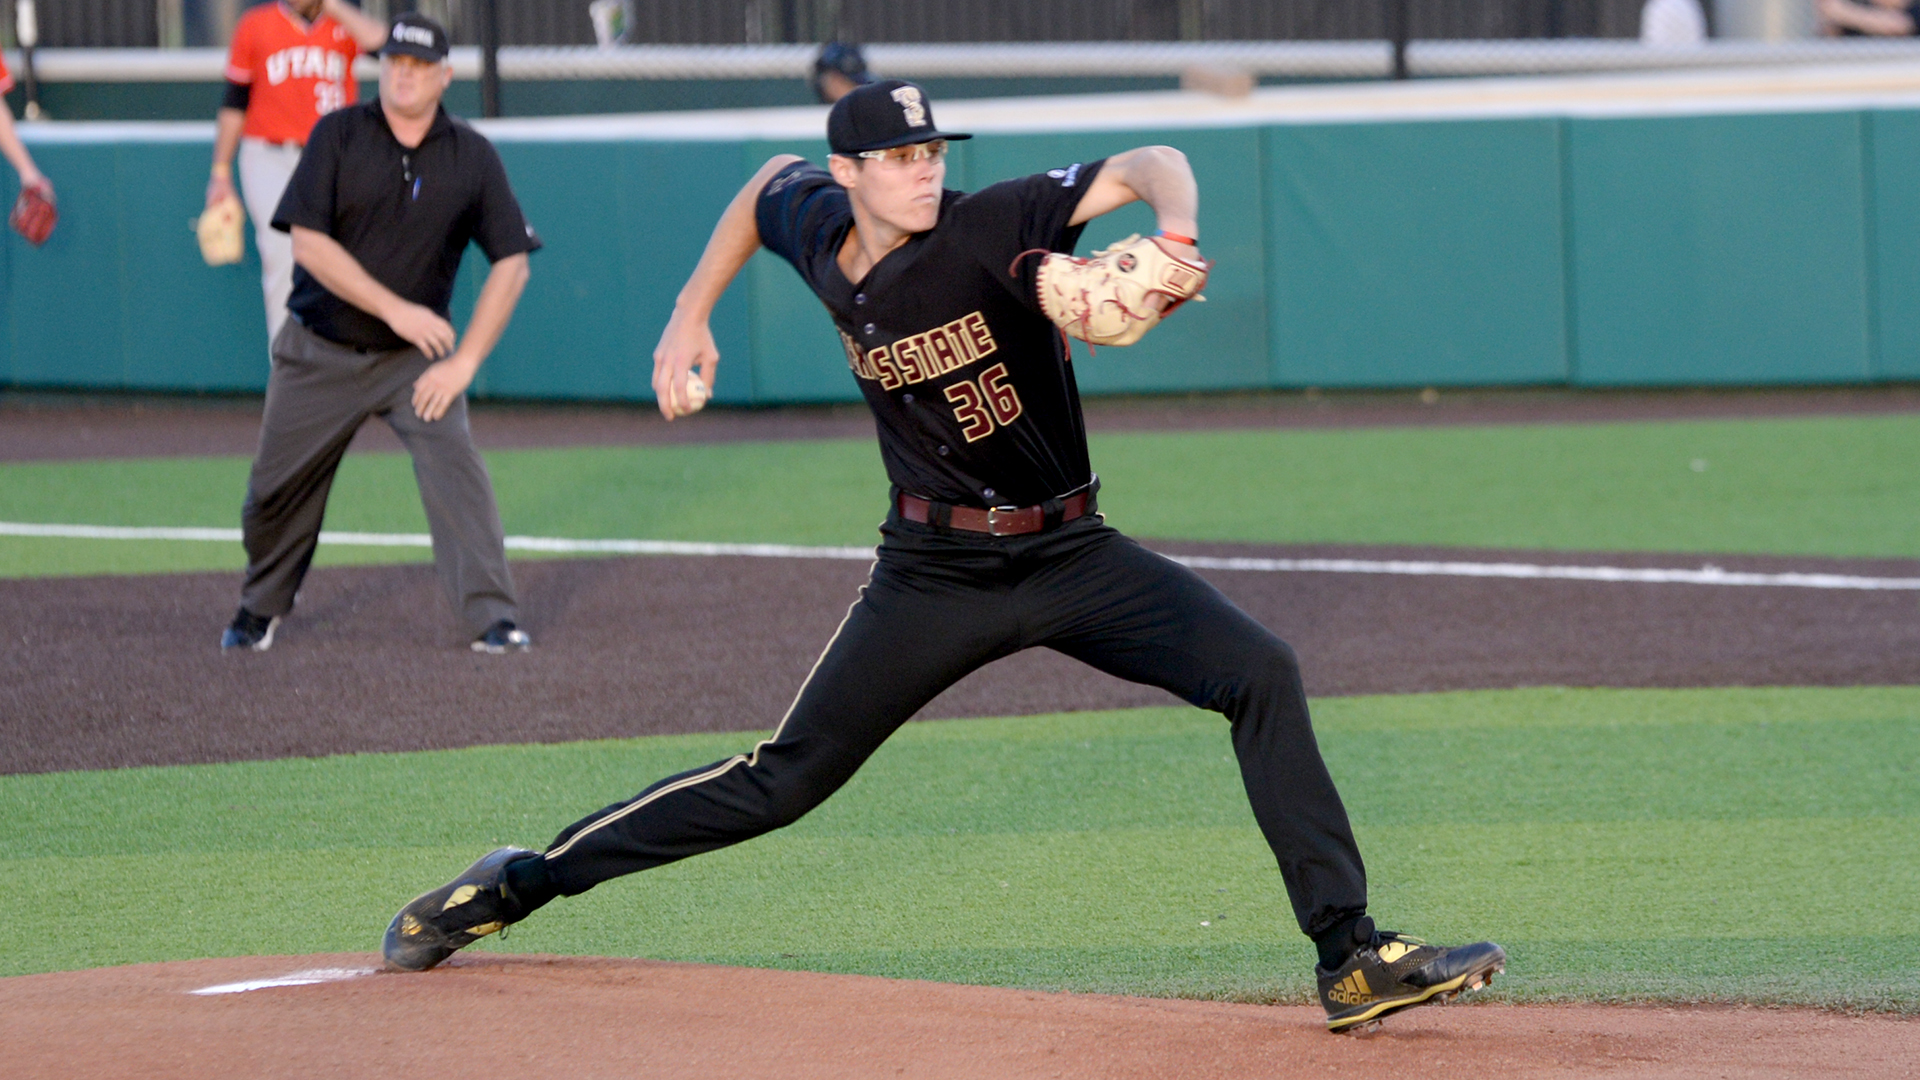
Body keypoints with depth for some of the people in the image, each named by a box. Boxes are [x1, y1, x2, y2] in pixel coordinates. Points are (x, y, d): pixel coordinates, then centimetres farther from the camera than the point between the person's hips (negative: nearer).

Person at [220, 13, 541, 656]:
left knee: (453, 462, -20)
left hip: (414, 358, 0)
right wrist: (396, 309, -21)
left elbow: (512, 264, -4)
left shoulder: (472, 157, -4)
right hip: (318, 354, 0)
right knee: (277, 484, 6)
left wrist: (464, 361, -12)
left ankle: (491, 619, -21)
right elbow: (308, 243, -15)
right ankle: (261, 609, 31)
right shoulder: (338, 136, -8)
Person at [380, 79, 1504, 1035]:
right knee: (785, 780, 4)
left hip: (1073, 556, -2)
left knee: (1262, 671, -21)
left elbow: (1153, 164, -26)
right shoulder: (817, 229, -4)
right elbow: (770, 182, 21)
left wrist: (1174, 244, -47)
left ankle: (1355, 962, -18)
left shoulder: (988, 227, -17)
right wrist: (692, 313, 17)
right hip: (935, 576, 2)